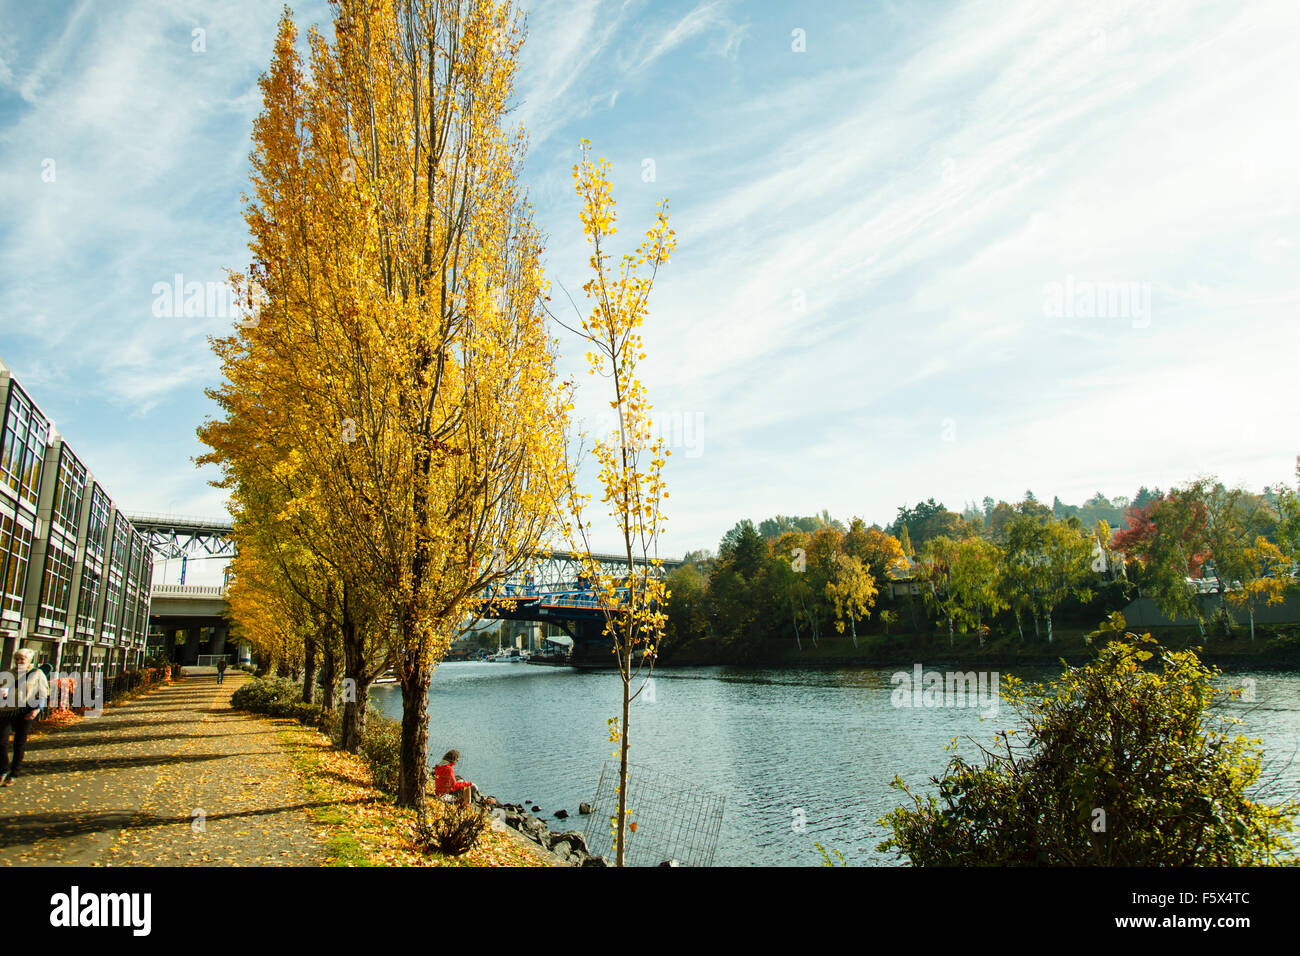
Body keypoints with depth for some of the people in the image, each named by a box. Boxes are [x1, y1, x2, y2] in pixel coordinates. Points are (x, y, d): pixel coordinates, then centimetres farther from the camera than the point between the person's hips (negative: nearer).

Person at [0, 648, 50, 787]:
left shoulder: (37, 674, 5)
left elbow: (43, 694, 4)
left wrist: (37, 710, -9)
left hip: (25, 713, -2)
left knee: (19, 744, 3)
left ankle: (13, 775, 15)